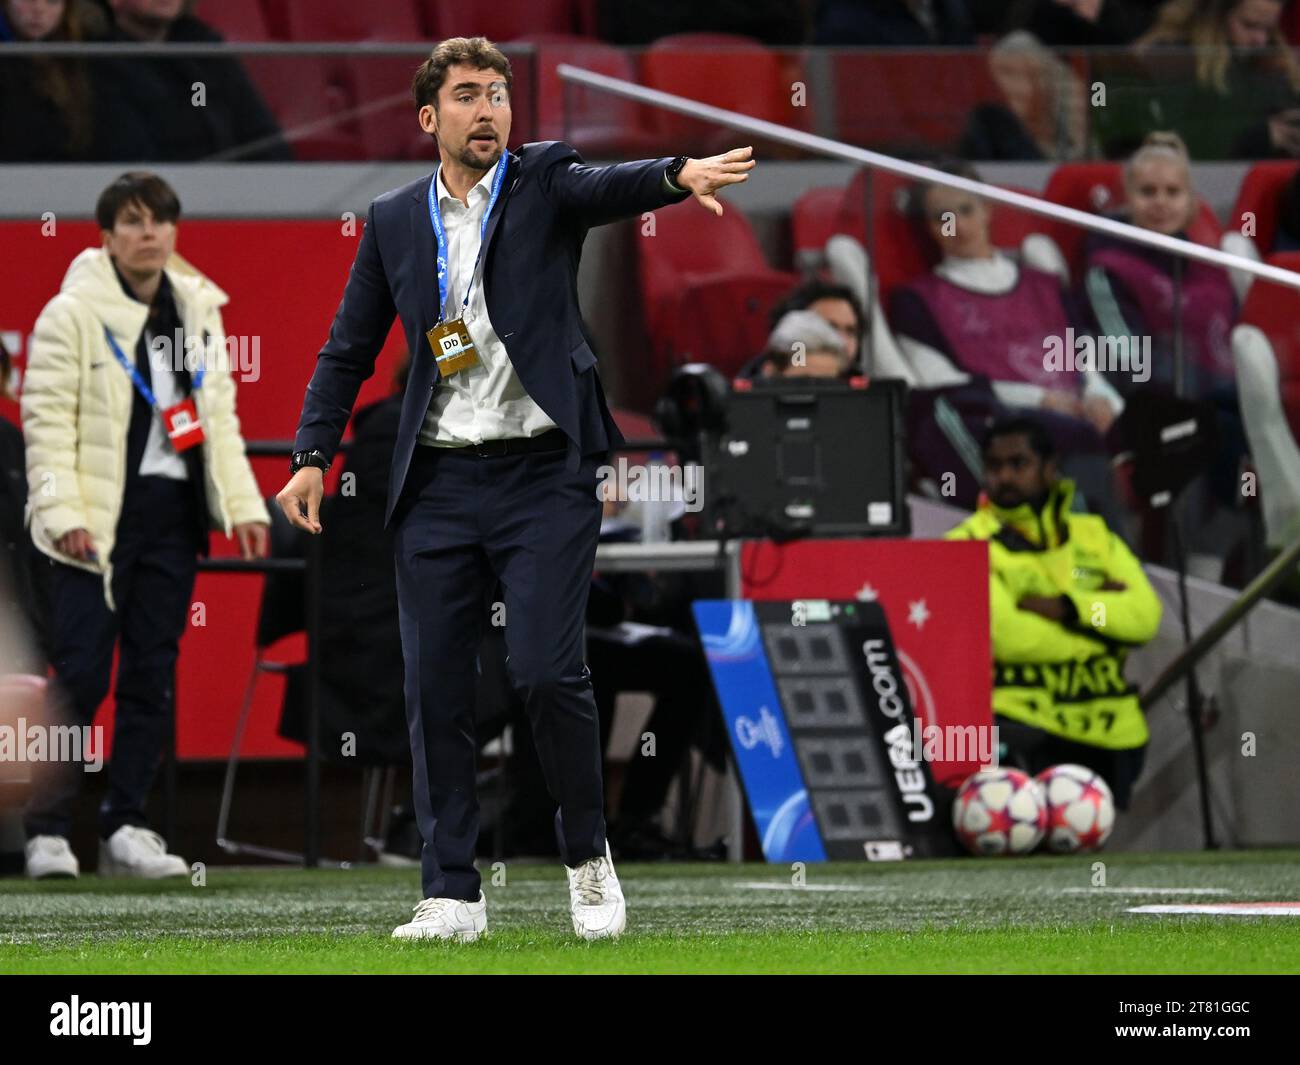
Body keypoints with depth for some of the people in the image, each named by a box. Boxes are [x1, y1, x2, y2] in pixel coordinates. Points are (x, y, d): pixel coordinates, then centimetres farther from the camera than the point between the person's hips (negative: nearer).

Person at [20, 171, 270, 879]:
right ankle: (47, 832, -3)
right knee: (81, 677, -9)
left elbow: (220, 416, 19)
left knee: (152, 675, 6)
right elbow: (48, 418, -8)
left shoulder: (199, 310, 14)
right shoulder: (73, 313, -5)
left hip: (173, 515, 6)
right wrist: (64, 515, -16)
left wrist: (242, 504, 11)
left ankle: (125, 830, 12)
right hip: (99, 519, -6)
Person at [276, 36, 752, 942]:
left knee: (548, 671, -12)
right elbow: (349, 349, 17)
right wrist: (312, 456, 7)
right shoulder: (394, 221, 11)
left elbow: (609, 189, -20)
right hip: (439, 483, 3)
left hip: (543, 471, -3)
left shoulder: (544, 183, 2)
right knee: (436, 689, 1)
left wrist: (680, 175, -41)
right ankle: (453, 895, 8)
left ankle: (588, 859, 9)